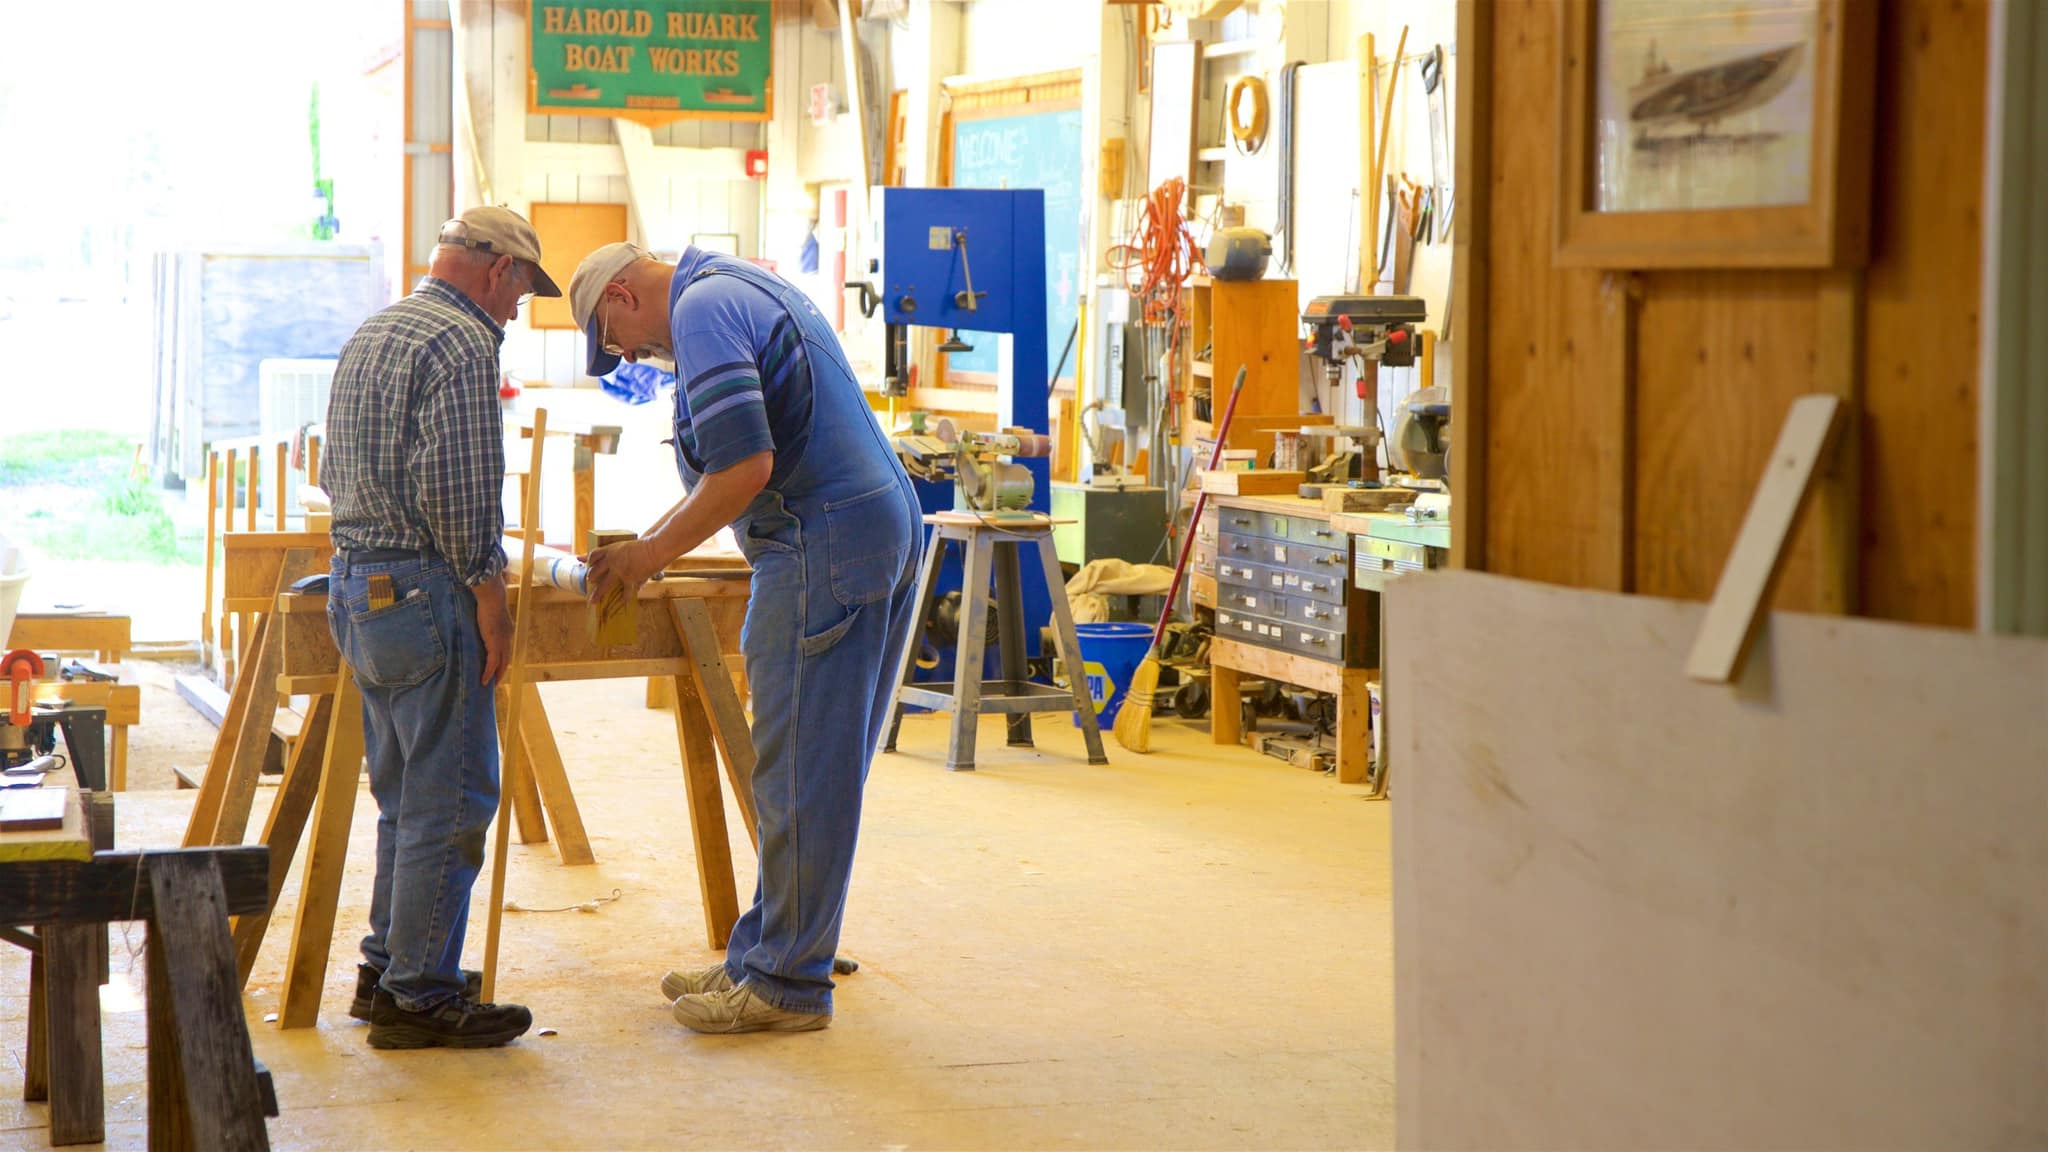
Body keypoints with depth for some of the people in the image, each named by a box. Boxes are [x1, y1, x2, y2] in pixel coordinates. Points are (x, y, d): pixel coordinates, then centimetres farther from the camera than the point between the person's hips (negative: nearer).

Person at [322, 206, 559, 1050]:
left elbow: (334, 471, 23)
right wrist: (489, 595, -14)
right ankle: (421, 997, -1)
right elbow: (457, 488, -21)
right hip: (425, 593, -10)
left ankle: (386, 969, 25)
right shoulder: (461, 343, -14)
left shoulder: (369, 335, 17)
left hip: (356, 588, 10)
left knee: (405, 798, 18)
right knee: (450, 802, -4)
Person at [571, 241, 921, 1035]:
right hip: (885, 526, 11)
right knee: (820, 770, 14)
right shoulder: (748, 288, 23)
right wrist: (657, 540, 23)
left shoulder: (702, 310, -9)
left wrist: (649, 555, -9)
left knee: (800, 776, -4)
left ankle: (788, 984, 2)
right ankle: (763, 956, 22)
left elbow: (746, 469, -19)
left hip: (825, 548, -11)